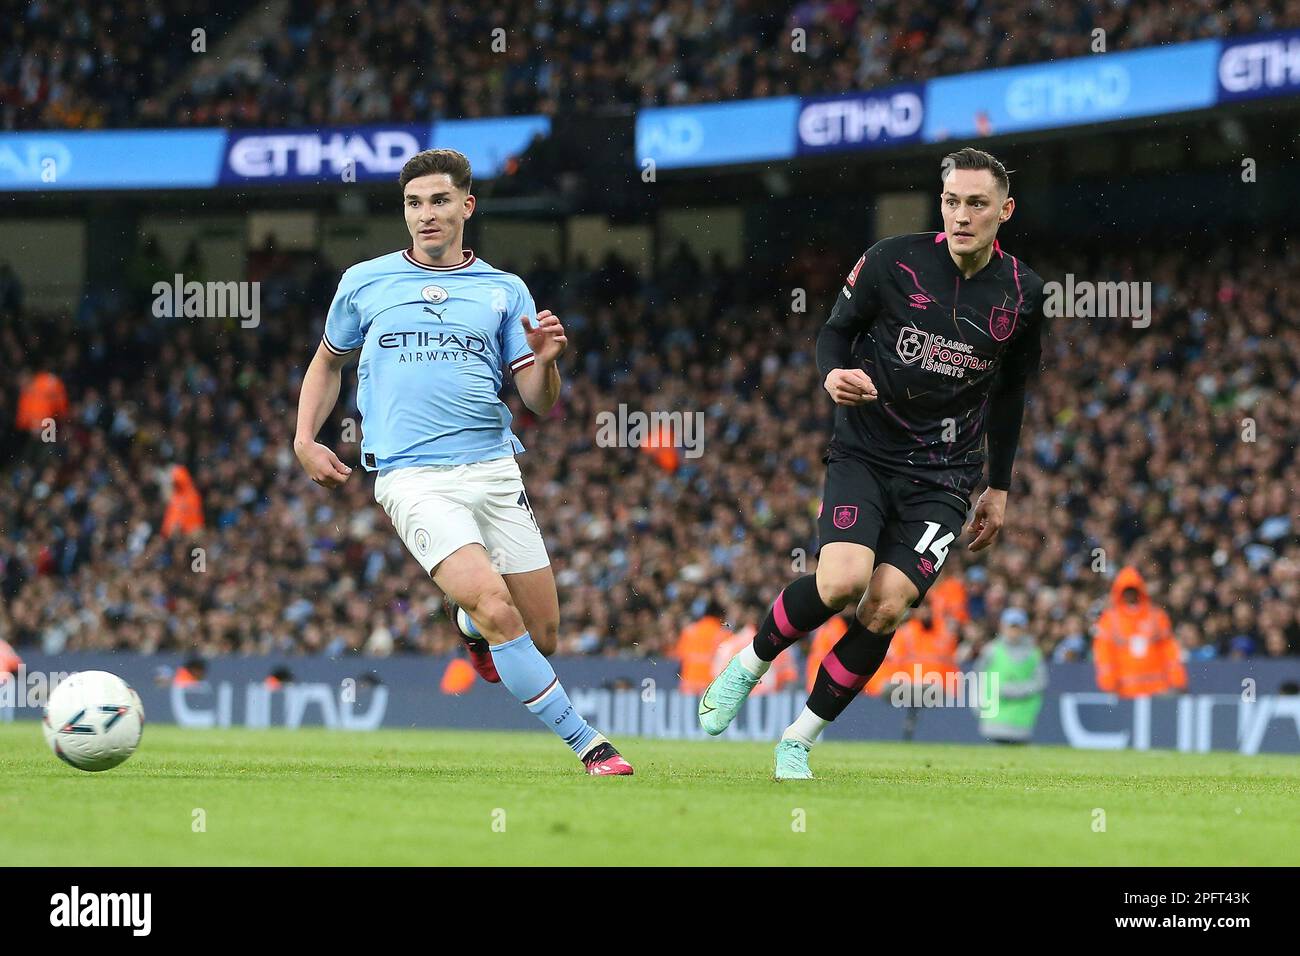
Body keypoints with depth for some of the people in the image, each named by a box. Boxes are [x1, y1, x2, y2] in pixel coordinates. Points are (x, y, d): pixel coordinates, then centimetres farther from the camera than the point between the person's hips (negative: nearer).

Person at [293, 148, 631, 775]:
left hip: (494, 469, 3)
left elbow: (540, 404, 7)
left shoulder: (505, 291, 10)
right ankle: (589, 746, -16)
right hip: (412, 479, -3)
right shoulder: (365, 283, 8)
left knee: (541, 634, 2)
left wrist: (545, 362, -14)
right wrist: (304, 441, 12)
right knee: (497, 610, -23)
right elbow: (328, 362, 25)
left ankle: (471, 624, 38)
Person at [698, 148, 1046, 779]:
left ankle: (800, 740, 3)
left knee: (886, 608, -14)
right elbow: (835, 329, 5)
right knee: (842, 581, -25)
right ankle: (749, 666, 4)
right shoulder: (892, 262, -8)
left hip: (943, 477, 2)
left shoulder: (1022, 293, 1)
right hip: (864, 455, -2)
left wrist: (998, 488, 18)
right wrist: (834, 374, -18)